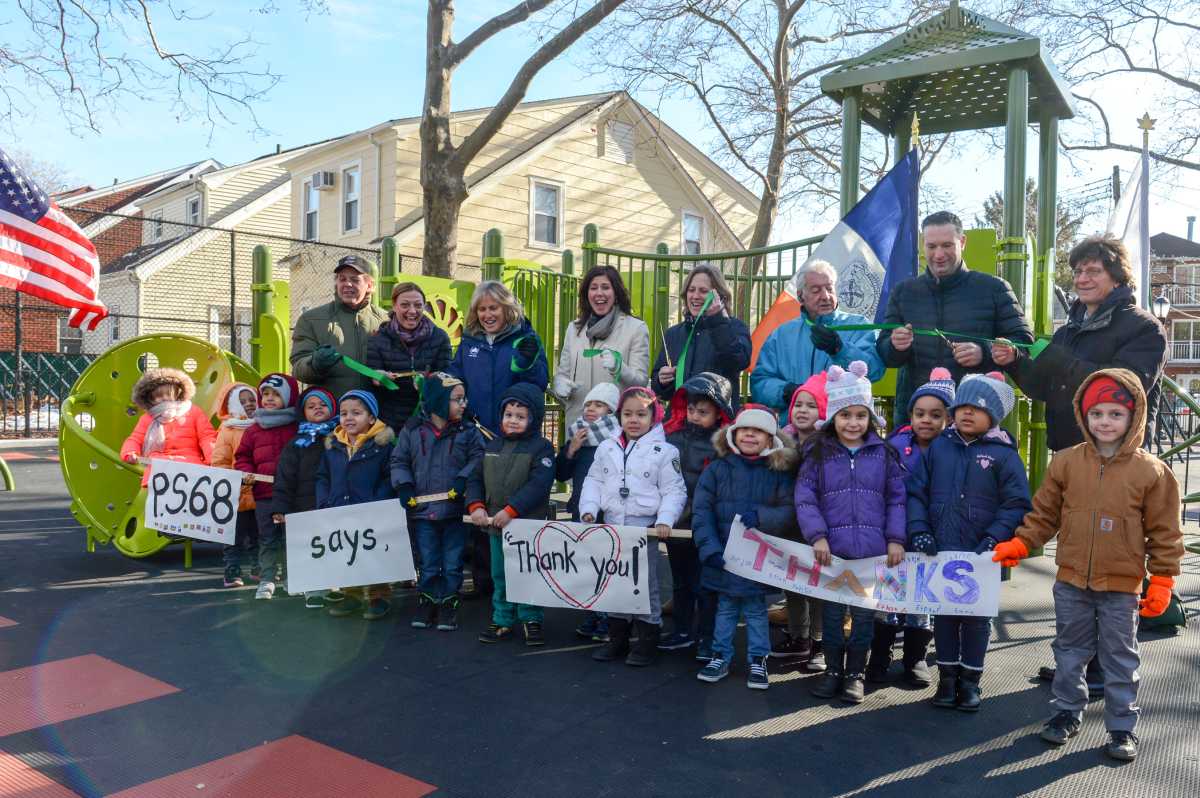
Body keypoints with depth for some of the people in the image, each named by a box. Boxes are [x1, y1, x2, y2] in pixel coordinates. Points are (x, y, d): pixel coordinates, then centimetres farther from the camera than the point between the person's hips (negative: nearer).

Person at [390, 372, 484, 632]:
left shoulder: (469, 432, 0)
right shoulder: (411, 432, 1)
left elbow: (477, 459, -7)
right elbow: (399, 461, 5)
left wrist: (464, 479, -21)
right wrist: (404, 485, -8)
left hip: (456, 511, 0)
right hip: (423, 511, 1)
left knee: (452, 564, 8)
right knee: (428, 563, 13)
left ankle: (448, 605, 22)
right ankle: (427, 601, 28)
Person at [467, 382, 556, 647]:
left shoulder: (541, 448, -10)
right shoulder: (491, 447, 8)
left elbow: (538, 484, -21)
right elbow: (476, 478, 9)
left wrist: (511, 510, -26)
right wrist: (476, 506, -8)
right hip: (496, 525, 5)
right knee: (500, 576, 14)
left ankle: (531, 619, 22)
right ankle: (503, 620, 27)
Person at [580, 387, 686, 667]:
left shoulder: (664, 451, -7)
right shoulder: (606, 448, 6)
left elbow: (674, 491, -7)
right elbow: (594, 481, 10)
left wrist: (665, 520, -18)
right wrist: (589, 509, -3)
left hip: (645, 528, -4)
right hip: (611, 526, 5)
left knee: (645, 584, 3)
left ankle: (648, 640, 17)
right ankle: (617, 638, 26)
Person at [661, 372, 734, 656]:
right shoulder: (672, 434, 2)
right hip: (674, 522, 6)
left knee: (704, 585, 5)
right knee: (680, 582, 20)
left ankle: (707, 638, 20)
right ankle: (682, 631, 35)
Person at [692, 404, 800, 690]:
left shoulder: (780, 472, -1)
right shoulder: (717, 469, -1)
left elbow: (790, 512, -6)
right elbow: (702, 511, -4)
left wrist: (760, 516, -22)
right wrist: (710, 549, -13)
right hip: (724, 557, 1)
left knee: (756, 610, 11)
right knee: (725, 608, 14)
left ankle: (758, 660, 25)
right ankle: (720, 657, 27)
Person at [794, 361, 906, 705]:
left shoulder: (884, 453, 3)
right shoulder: (818, 454, 0)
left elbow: (897, 499, 3)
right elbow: (805, 498, -4)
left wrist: (895, 539, -4)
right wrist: (817, 536, -13)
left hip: (874, 550, 0)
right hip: (833, 549, 0)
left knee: (865, 612, 9)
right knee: (832, 610, 10)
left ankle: (855, 673, 24)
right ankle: (833, 669, 26)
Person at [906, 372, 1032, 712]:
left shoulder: (1004, 454, -4)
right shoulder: (938, 447, 4)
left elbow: (1016, 504, -6)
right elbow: (916, 492, 5)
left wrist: (994, 538, -17)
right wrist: (919, 531, -6)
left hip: (981, 556, -2)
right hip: (939, 552, 3)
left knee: (977, 618, 10)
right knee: (943, 614, 12)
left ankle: (970, 680, 26)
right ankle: (947, 677, 27)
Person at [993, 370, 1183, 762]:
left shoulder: (1151, 471, -7)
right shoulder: (1066, 462, -3)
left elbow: (1164, 531, -2)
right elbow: (1043, 513, 4)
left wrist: (1162, 580, -4)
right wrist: (1019, 544, -6)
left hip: (1122, 586, -2)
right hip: (1071, 581, 2)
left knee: (1120, 659, 11)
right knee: (1069, 652, 16)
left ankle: (1122, 726, 25)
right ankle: (1068, 711, 32)